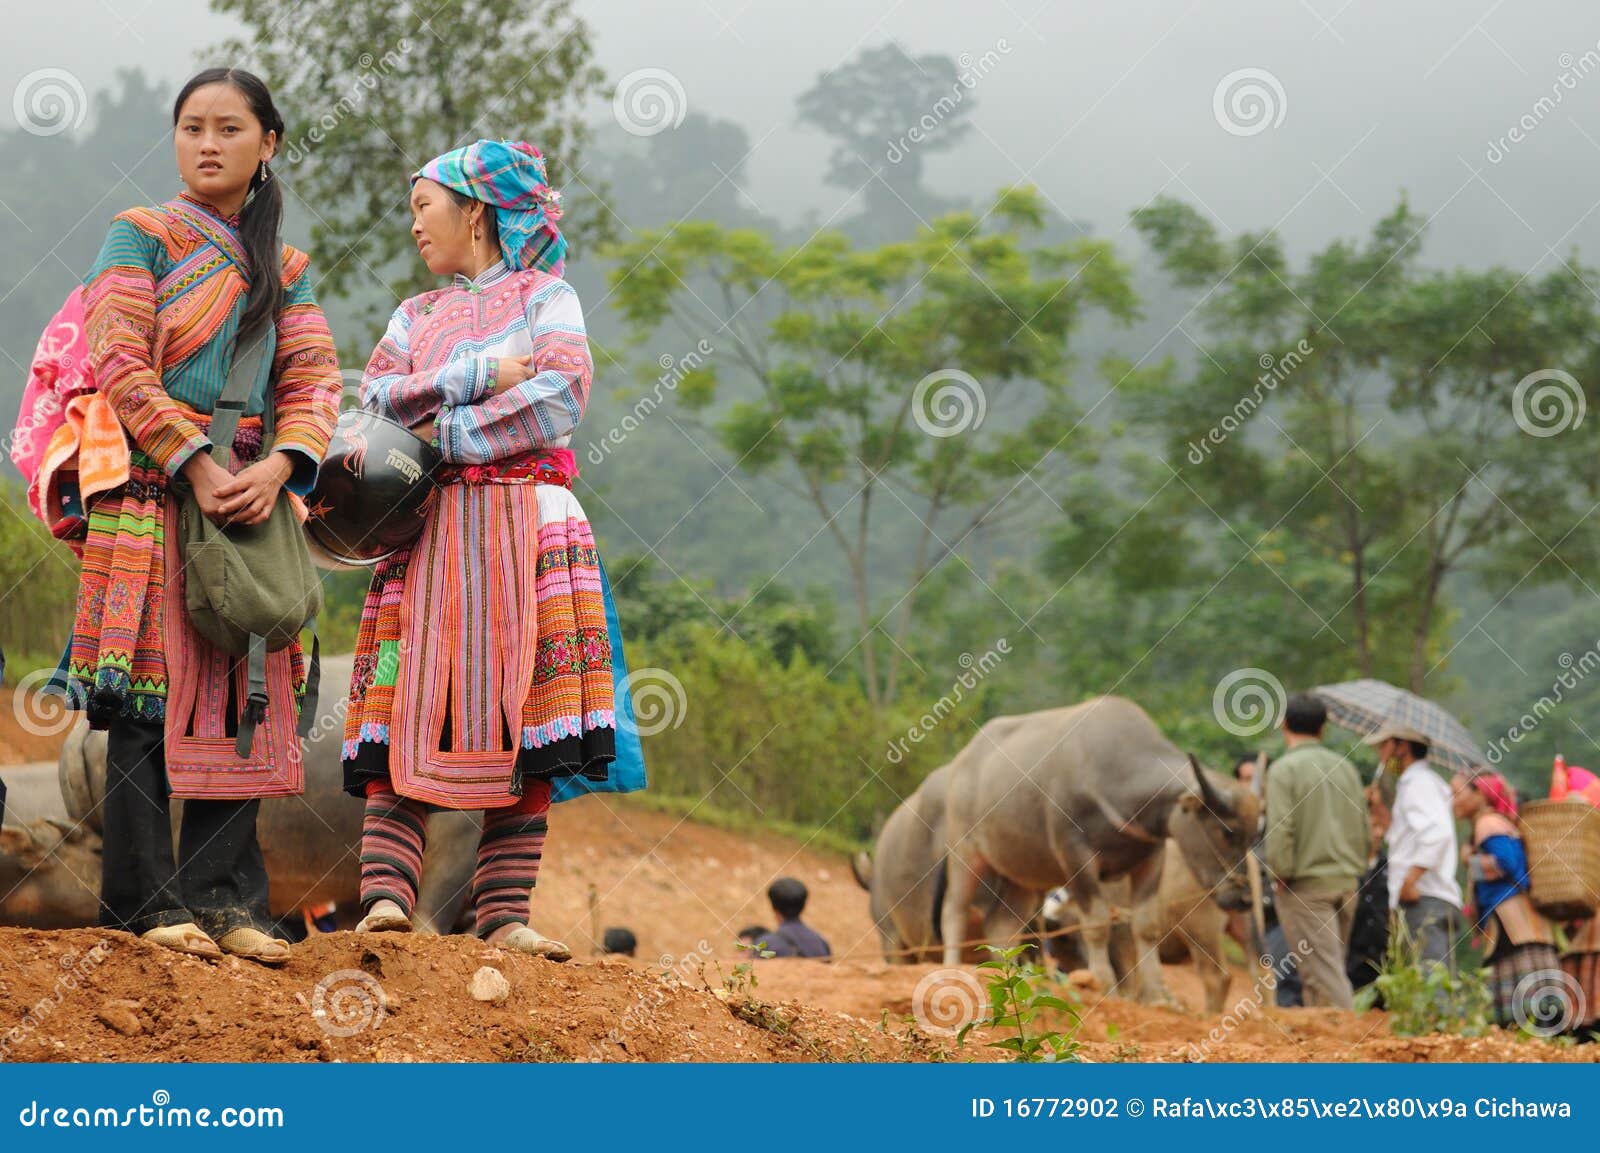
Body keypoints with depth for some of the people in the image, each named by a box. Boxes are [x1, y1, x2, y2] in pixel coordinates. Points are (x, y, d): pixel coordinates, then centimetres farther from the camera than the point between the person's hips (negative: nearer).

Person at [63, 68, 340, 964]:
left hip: (250, 498, 4)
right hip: (154, 491, -4)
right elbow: (120, 365, -7)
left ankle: (223, 898, 2)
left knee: (243, 696, 0)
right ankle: (148, 902, -4)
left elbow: (314, 381, 6)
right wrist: (199, 465, -16)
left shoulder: (287, 269, 16)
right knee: (151, 694, -6)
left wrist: (277, 468, -13)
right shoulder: (140, 237, 4)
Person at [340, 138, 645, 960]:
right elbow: (374, 401, 4)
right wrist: (485, 375, -5)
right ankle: (385, 895, -20)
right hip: (430, 531, 3)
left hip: (525, 525, -3)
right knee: (411, 715, -11)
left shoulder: (546, 298, 10)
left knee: (520, 728, -8)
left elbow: (558, 404, -8)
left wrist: (440, 431, -5)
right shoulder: (417, 316, 22)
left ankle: (504, 914, -8)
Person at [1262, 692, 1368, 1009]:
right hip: (1347, 882, 7)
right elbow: (1363, 826, 14)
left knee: (1323, 970, -7)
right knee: (1332, 967, 15)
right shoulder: (1346, 767, 12)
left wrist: (1282, 875, -7)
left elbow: (1280, 830, -17)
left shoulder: (1284, 769, -9)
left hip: (1306, 886, -7)